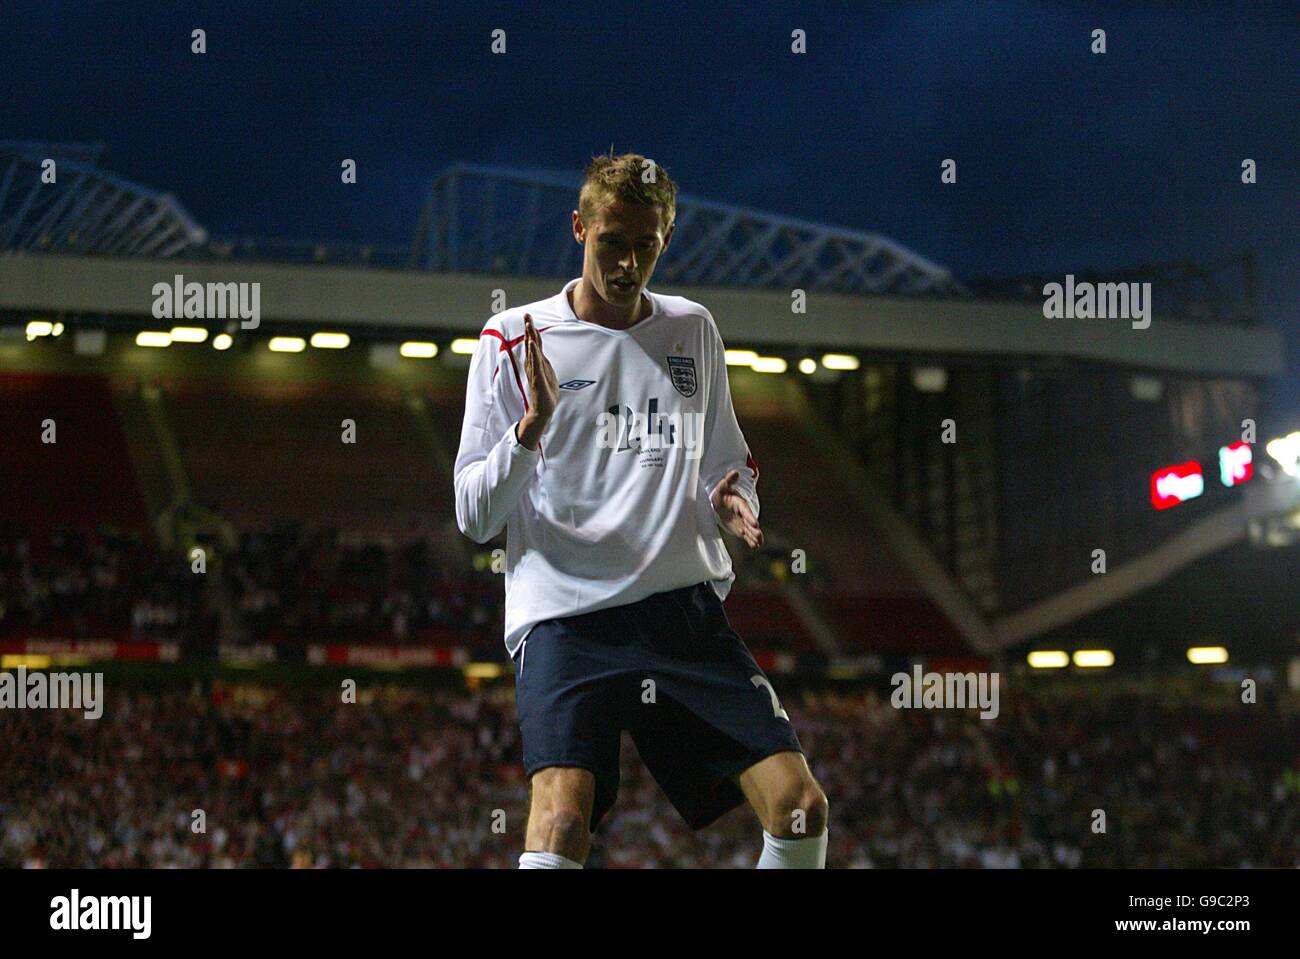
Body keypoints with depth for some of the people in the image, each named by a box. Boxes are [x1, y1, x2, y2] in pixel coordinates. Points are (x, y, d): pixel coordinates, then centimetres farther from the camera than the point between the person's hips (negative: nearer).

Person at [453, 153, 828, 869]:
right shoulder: (511, 340, 2)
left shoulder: (694, 331, 14)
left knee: (799, 806, -9)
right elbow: (473, 518, -1)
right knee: (561, 820, -26)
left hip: (686, 607, 4)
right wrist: (532, 426, -18)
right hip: (563, 614, -4)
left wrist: (730, 502, 2)